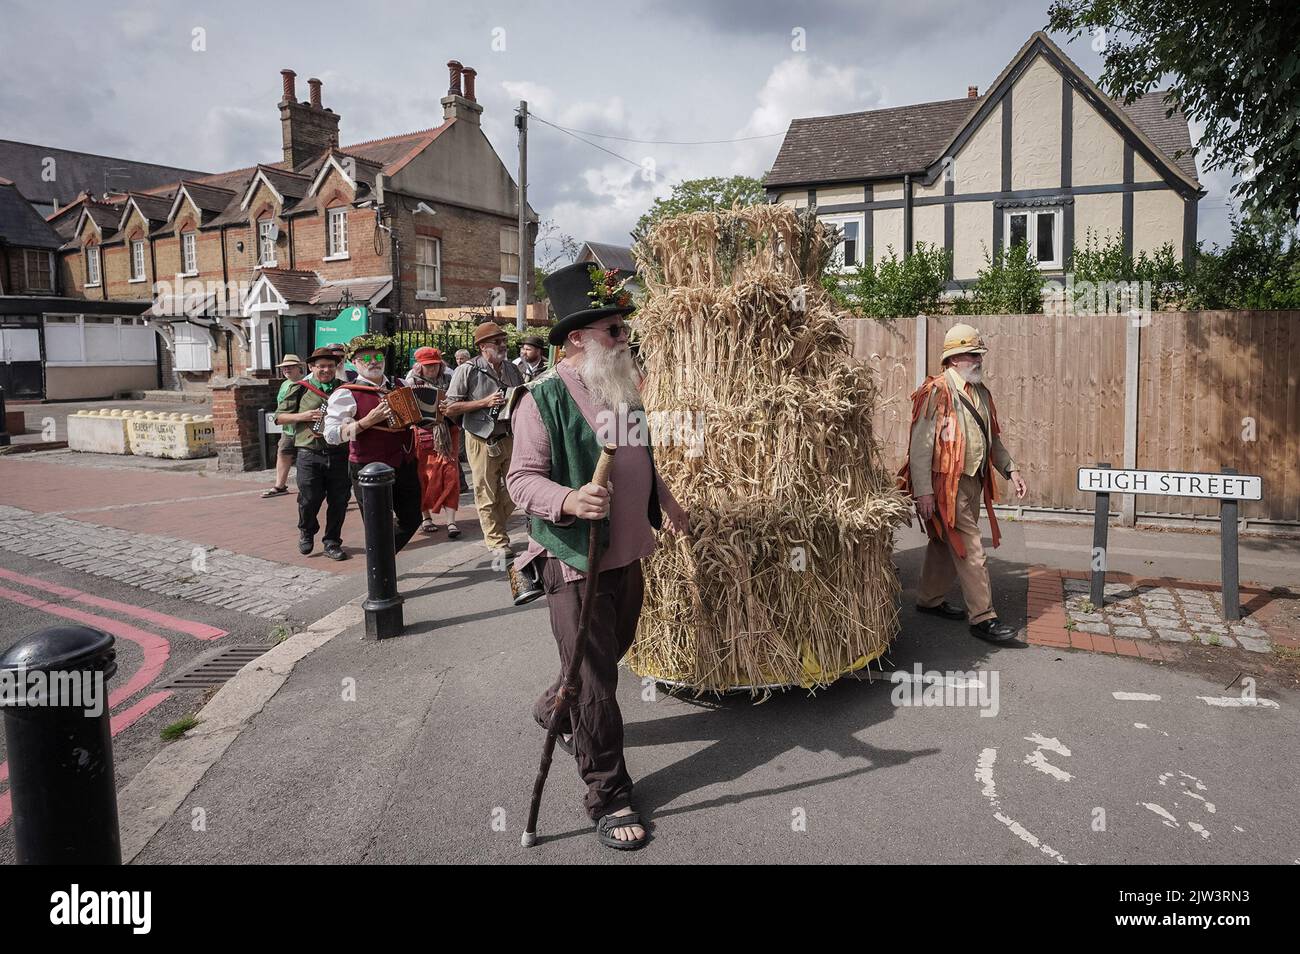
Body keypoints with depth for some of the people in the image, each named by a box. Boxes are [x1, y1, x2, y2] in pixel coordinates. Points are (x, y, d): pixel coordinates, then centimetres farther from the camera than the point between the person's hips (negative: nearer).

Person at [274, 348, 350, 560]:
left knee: (339, 500, 4)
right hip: (309, 453, -2)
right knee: (309, 499, 0)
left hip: (339, 453, 2)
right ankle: (306, 531, 29)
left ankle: (332, 542, 19)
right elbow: (279, 417, 7)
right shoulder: (300, 389, 5)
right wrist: (303, 416, -9)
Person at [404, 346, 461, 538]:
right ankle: (426, 517, 16)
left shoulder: (448, 381, 3)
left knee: (450, 474, -7)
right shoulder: (411, 383, 2)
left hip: (447, 434, 0)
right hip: (422, 434, 0)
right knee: (424, 475, 3)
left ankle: (451, 521, -6)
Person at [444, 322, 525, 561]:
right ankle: (499, 546, 15)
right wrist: (485, 402, -18)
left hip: (510, 438, 5)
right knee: (487, 496, 3)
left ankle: (491, 531, 33)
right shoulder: (468, 371, -7)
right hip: (483, 441, -5)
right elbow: (451, 408, -10)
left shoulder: (512, 370, 9)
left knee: (513, 491, 10)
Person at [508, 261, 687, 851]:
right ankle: (608, 795, 16)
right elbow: (521, 478, -18)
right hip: (574, 559, -8)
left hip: (628, 554, 8)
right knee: (594, 679, 0)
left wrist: (663, 498, 27)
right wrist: (568, 499, -35)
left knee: (611, 653, 24)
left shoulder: (623, 387, 9)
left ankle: (554, 710, 52)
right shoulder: (544, 398, -16)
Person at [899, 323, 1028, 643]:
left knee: (946, 544, 17)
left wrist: (1011, 470, 13)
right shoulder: (936, 392, -12)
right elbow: (920, 444, -17)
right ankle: (983, 618, 1)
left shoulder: (980, 393, 15)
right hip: (948, 484, -8)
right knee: (969, 550, -6)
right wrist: (923, 492, -21)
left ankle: (929, 599, 31)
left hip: (974, 482, 8)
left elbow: (992, 439, 25)